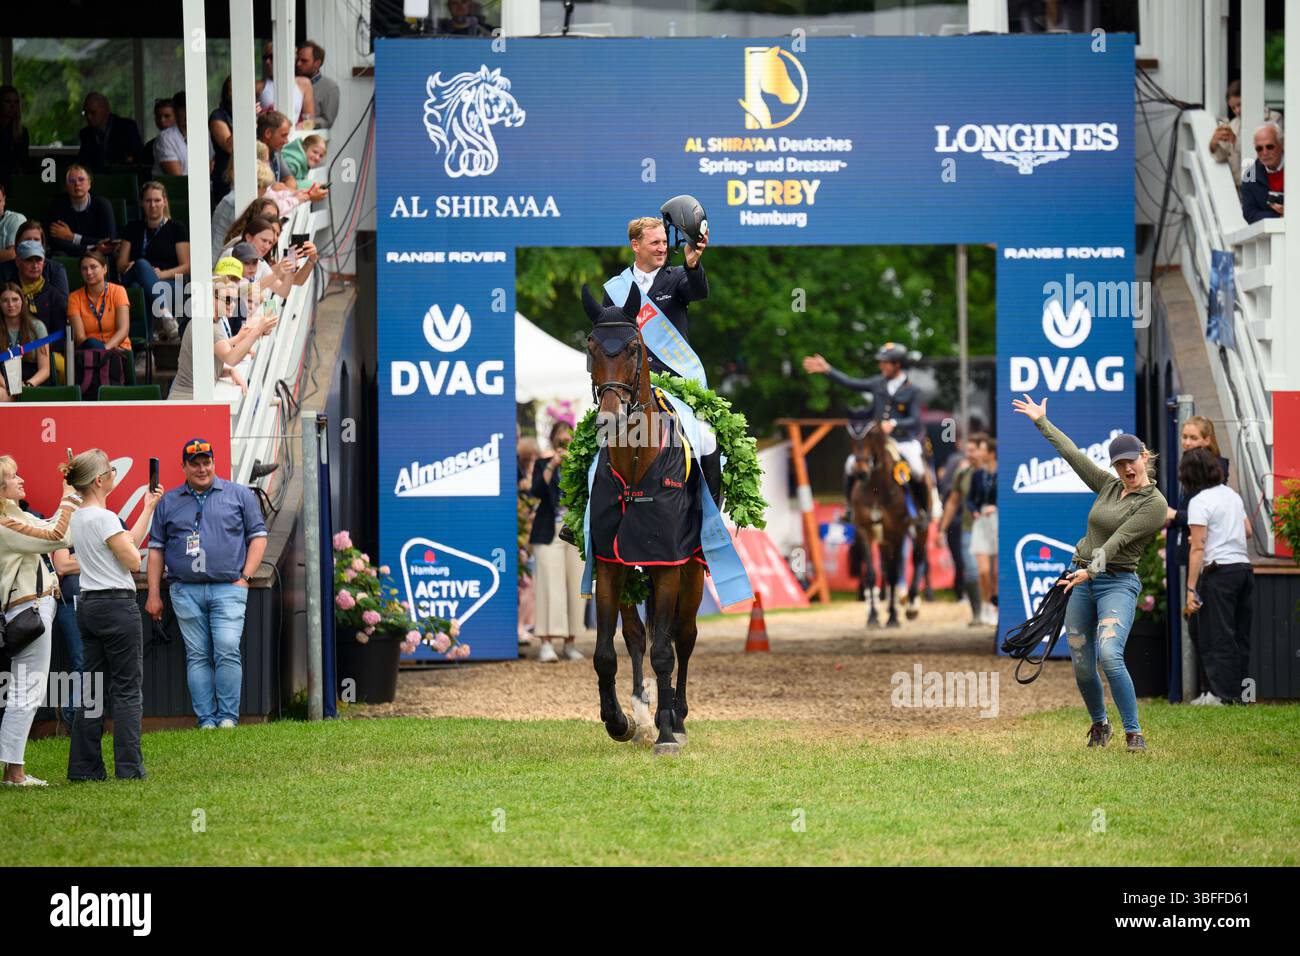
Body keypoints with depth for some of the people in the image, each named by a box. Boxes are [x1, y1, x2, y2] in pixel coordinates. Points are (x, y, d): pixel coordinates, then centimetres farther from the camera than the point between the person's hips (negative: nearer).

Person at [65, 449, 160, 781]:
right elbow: (133, 560, -13)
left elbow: (133, 541, 20)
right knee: (127, 688, -3)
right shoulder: (104, 518, -17)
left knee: (90, 687, 9)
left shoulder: (77, 517, 12)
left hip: (88, 605, 9)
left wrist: (149, 507, 27)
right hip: (117, 605, -9)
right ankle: (129, 766, -5)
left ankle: (84, 766, 8)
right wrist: (126, 540, 7)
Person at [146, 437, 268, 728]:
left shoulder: (239, 495, 10)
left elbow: (258, 536, 9)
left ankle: (228, 716, -8)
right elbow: (156, 548, 14)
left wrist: (245, 577, -2)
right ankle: (206, 720, 1)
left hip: (228, 588, -2)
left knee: (227, 652, -13)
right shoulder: (168, 502, 14)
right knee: (197, 656, 0)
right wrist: (154, 594, 8)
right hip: (186, 591, 2)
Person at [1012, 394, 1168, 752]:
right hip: (1081, 580, 6)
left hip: (1117, 584, -6)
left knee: (1109, 656, -26)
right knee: (1082, 667, 6)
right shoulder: (1109, 486, 10)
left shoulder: (1154, 503, -9)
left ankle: (1134, 733, -20)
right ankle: (1099, 725, 29)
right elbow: (1073, 454, 20)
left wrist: (1092, 570, -31)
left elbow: (1118, 540, -20)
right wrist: (1042, 422, 27)